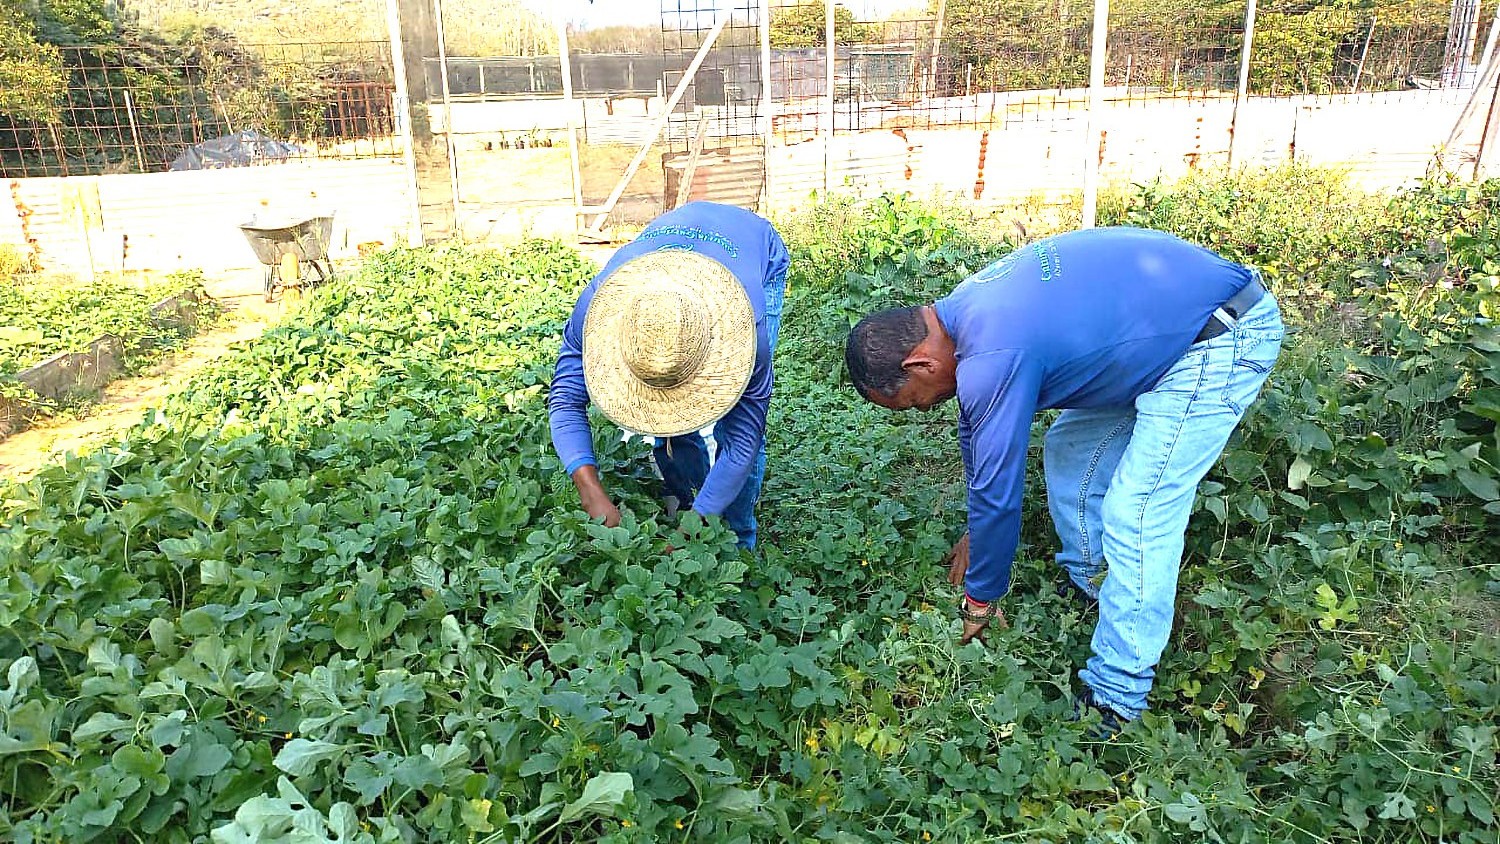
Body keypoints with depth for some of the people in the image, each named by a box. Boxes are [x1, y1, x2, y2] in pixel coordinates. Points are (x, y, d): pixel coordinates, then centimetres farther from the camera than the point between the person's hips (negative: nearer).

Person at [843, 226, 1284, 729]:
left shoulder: (992, 360, -30)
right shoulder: (961, 311, 0)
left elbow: (997, 491, -19)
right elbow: (975, 427, 14)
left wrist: (980, 600, -3)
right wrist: (978, 531, 24)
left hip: (1221, 340, -10)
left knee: (1137, 521, -10)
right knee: (1069, 452, 17)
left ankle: (1114, 702, 2)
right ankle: (1083, 585, 34)